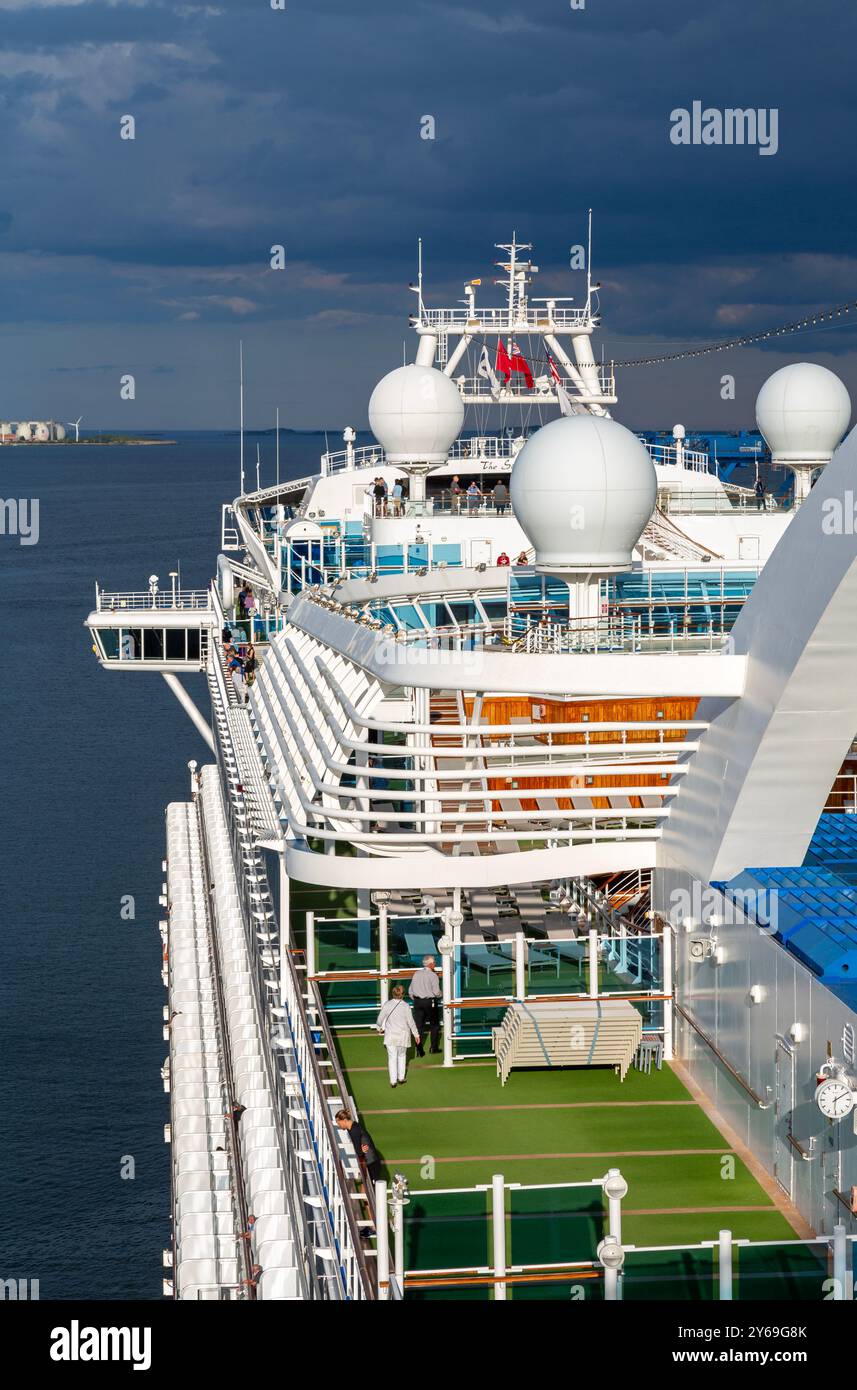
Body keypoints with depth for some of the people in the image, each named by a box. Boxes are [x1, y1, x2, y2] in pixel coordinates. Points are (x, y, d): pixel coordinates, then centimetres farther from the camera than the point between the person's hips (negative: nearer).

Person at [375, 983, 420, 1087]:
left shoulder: (387, 1005, -9)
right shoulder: (406, 1006, -12)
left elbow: (380, 1018, 0)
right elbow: (411, 1022, -7)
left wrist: (379, 1028, 20)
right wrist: (416, 1034, 5)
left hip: (390, 1036, 0)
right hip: (403, 1035, 0)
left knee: (392, 1057, 7)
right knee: (402, 1055, 19)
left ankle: (393, 1081, 5)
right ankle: (401, 1078, 24)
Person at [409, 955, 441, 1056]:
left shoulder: (416, 974, 4)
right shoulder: (432, 975, -12)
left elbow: (411, 991, 8)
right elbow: (436, 992, -13)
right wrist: (440, 995, 9)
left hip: (417, 1001, 4)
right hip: (430, 1002, -4)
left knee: (418, 1026, 4)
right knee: (434, 1025, 14)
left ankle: (419, 1050, 0)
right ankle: (434, 1047, 16)